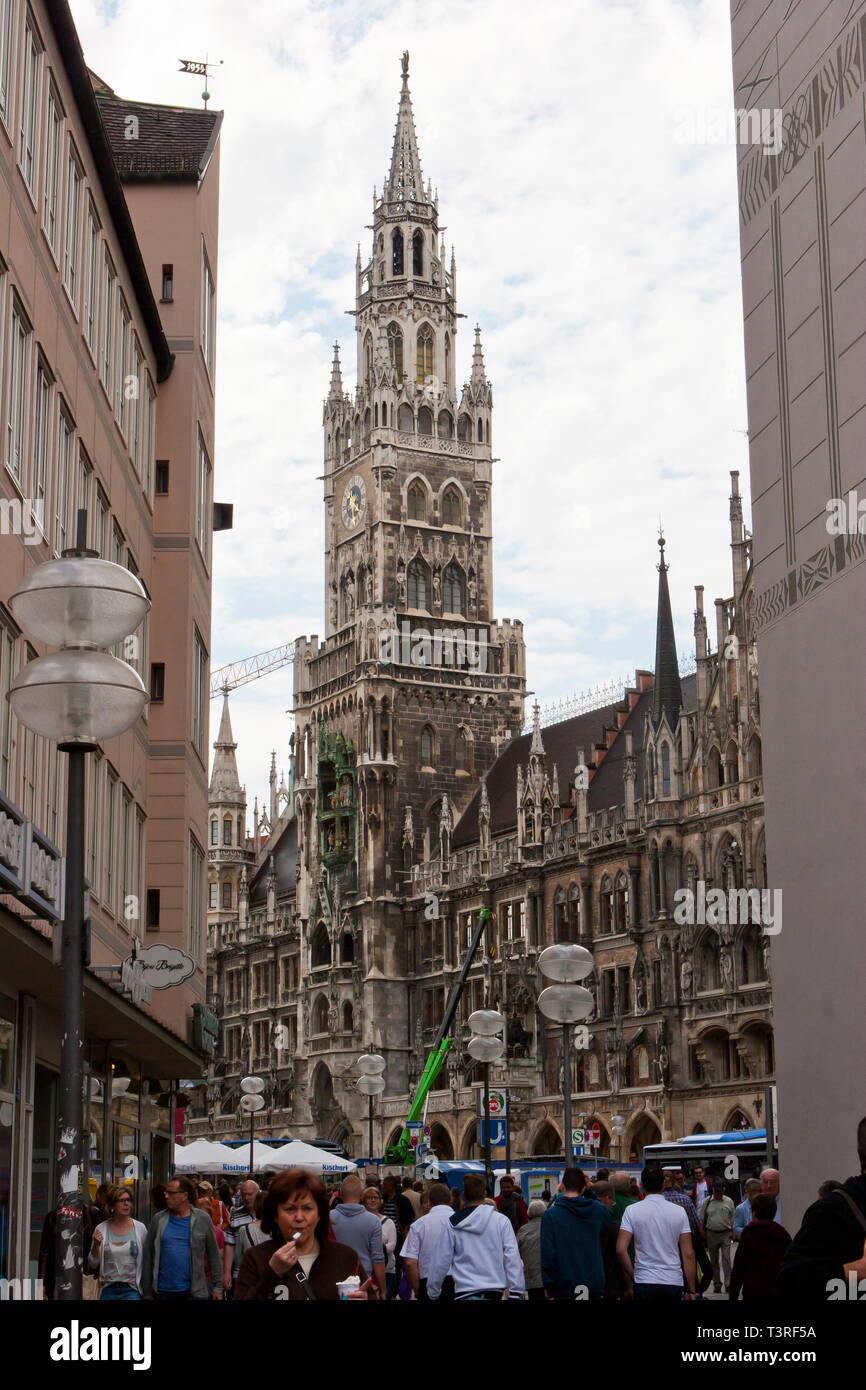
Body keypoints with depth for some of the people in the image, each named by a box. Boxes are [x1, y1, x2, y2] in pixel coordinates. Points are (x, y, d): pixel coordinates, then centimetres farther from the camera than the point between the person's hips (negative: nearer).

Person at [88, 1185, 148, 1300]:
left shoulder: (140, 1228, 2)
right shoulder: (101, 1229, 2)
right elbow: (92, 1265, 5)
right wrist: (96, 1246, -11)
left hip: (131, 1290, -1)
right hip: (108, 1290, 1)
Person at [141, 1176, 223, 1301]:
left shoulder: (202, 1219, 0)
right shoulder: (159, 1219, 4)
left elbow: (214, 1256, 4)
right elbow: (147, 1256, 5)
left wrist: (217, 1288, 2)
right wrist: (147, 1293, 3)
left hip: (194, 1293, -1)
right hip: (163, 1292, 1)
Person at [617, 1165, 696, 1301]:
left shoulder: (632, 1210, -2)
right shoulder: (679, 1211, 2)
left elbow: (621, 1249, -9)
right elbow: (688, 1254, 0)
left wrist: (629, 1284, -1)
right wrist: (690, 1290, 6)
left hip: (644, 1281, -1)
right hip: (674, 1282, 1)